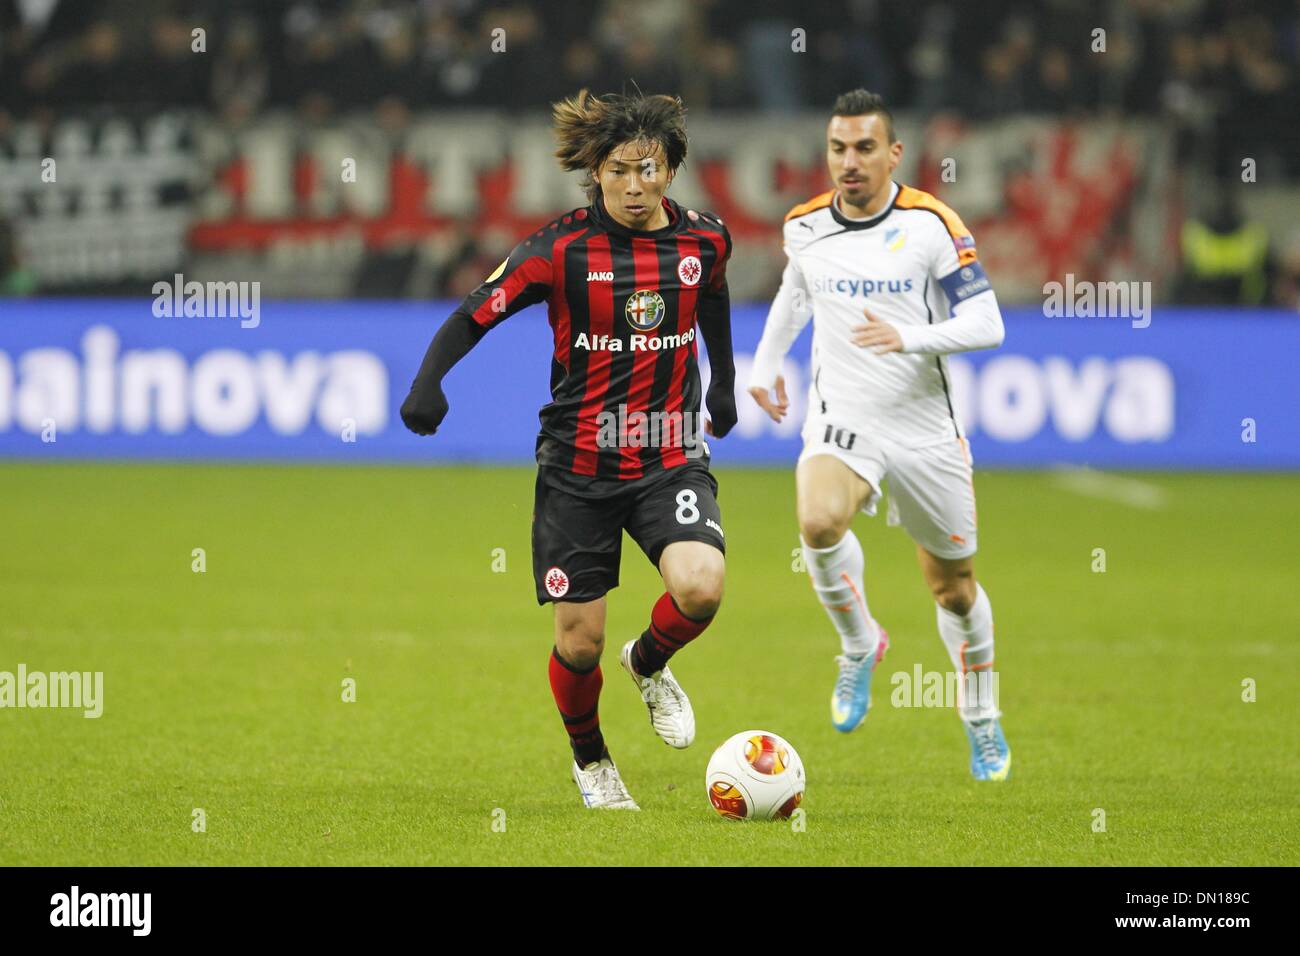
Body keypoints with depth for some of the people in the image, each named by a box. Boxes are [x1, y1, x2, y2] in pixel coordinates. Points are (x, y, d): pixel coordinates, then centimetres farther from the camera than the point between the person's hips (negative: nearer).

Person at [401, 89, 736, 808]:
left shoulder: (704, 241, -1)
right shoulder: (562, 249, -11)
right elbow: (474, 316, -8)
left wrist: (723, 389, 33)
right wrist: (427, 386, -25)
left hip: (669, 457, 2)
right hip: (578, 465, -1)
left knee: (700, 587, -25)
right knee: (579, 639, 1)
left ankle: (650, 663, 11)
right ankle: (590, 760, 31)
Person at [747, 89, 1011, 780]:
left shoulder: (931, 225, -9)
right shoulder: (805, 225, 3)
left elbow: (986, 325, -13)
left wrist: (908, 338, -27)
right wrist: (766, 361, 27)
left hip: (924, 429, -1)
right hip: (841, 421, 1)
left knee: (953, 585, 11)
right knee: (819, 523, -31)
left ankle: (981, 719, 35)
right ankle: (859, 646, -4)